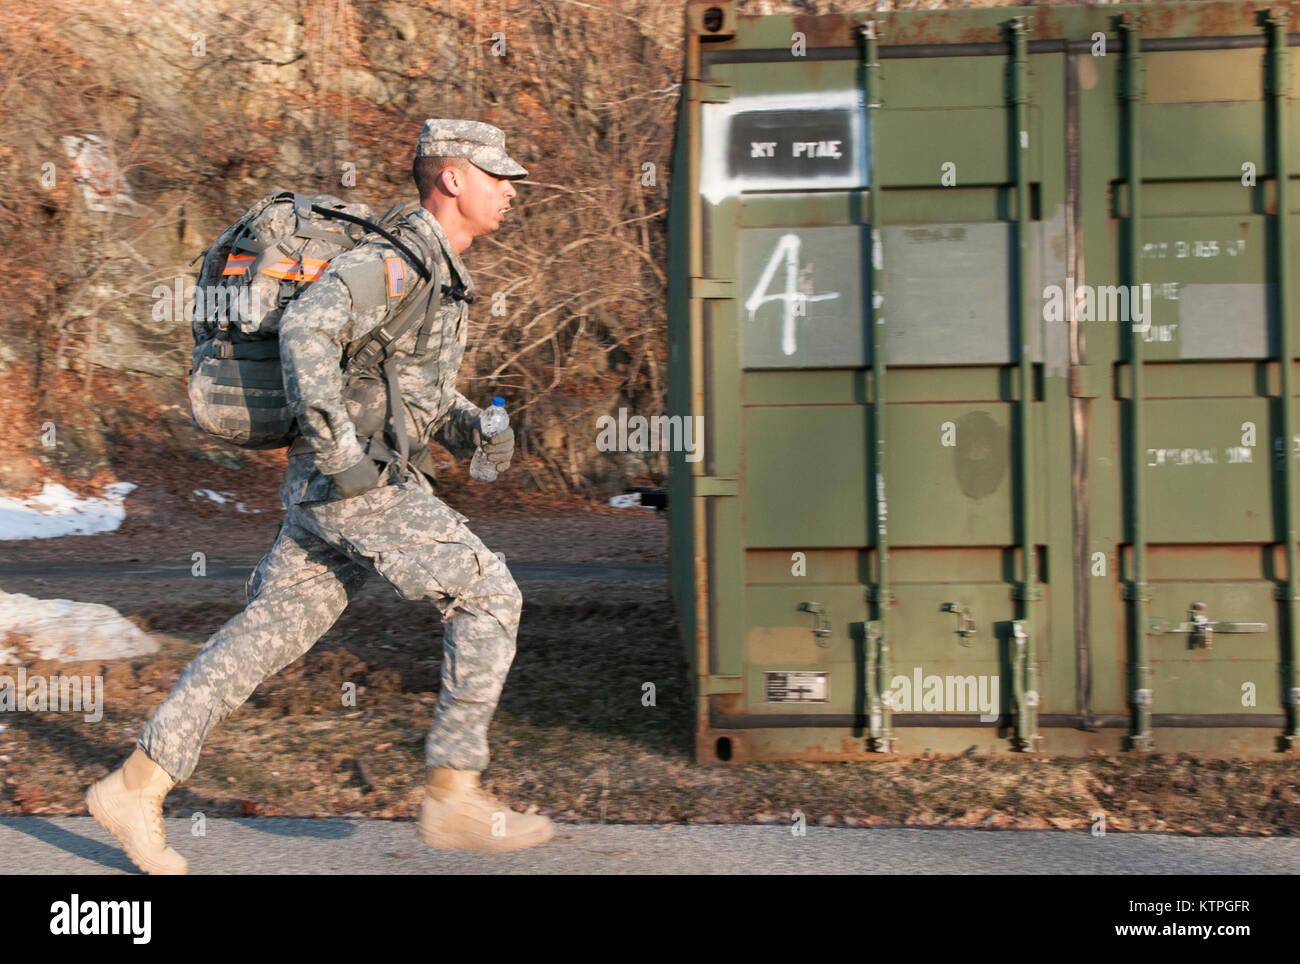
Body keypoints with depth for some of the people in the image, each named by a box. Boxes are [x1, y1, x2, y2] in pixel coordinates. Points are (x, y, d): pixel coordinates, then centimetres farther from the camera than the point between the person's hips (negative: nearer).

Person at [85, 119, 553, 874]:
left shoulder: (441, 275, 20)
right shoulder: (393, 258, -12)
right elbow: (306, 333, -26)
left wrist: (477, 431, 8)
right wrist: (339, 448, -29)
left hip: (368, 481, 10)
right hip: (352, 483, -10)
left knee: (270, 635, 8)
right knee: (489, 596, -11)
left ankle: (138, 786, 12)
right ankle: (454, 796, -8)